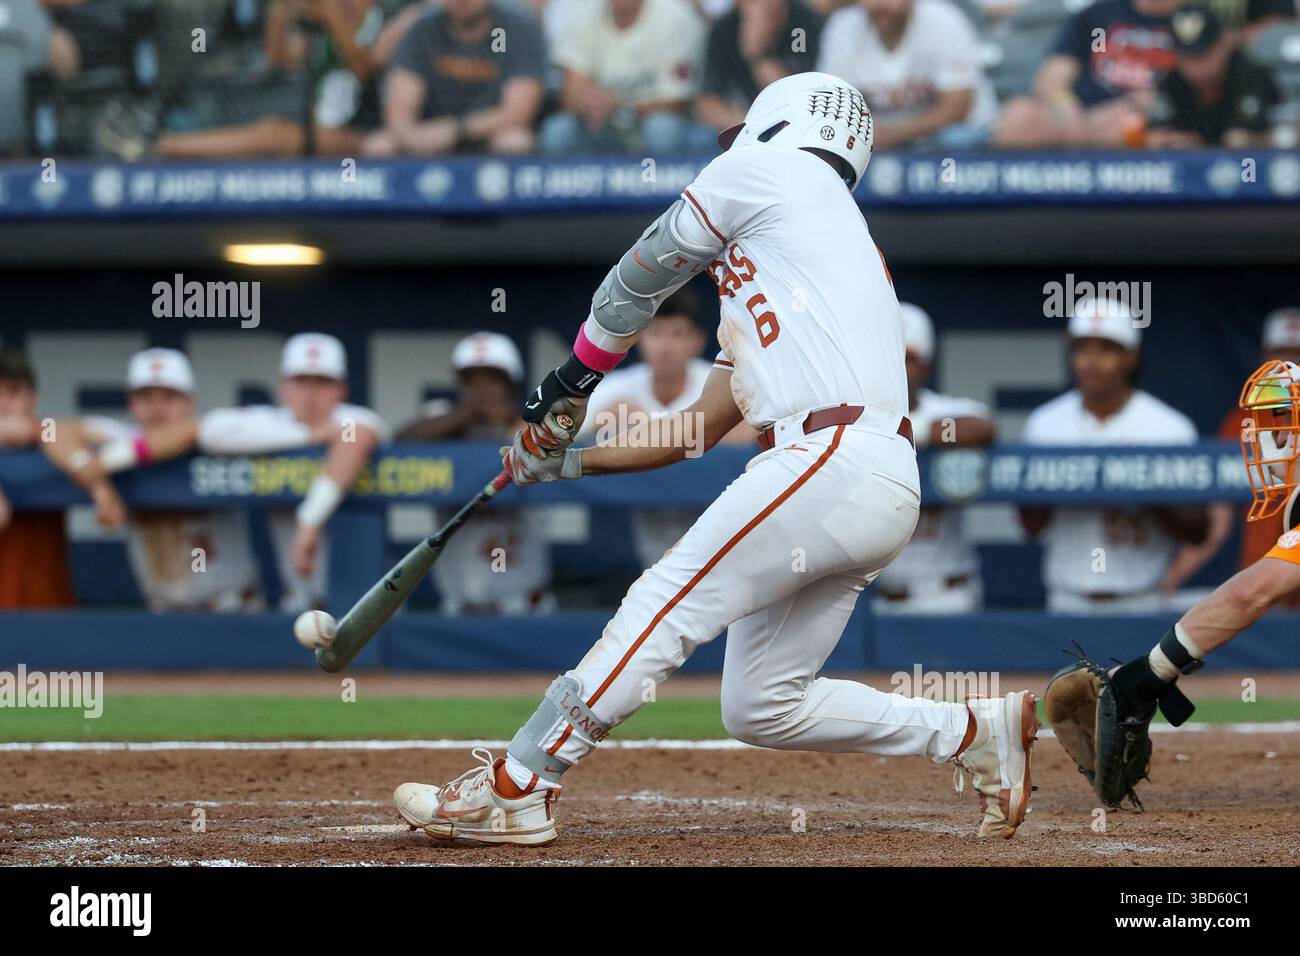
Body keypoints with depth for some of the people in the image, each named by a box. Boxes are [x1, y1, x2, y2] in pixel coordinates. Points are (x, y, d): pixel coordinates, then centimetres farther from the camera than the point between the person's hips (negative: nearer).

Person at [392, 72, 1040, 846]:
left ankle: (515, 789, -10)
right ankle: (982, 732, 14)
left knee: (663, 608, -9)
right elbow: (690, 438, 31)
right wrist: (568, 462, 32)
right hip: (879, 489, 9)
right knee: (762, 708, 10)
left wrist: (575, 376, 29)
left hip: (832, 462, -9)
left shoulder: (772, 170, 9)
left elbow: (640, 277, 16)